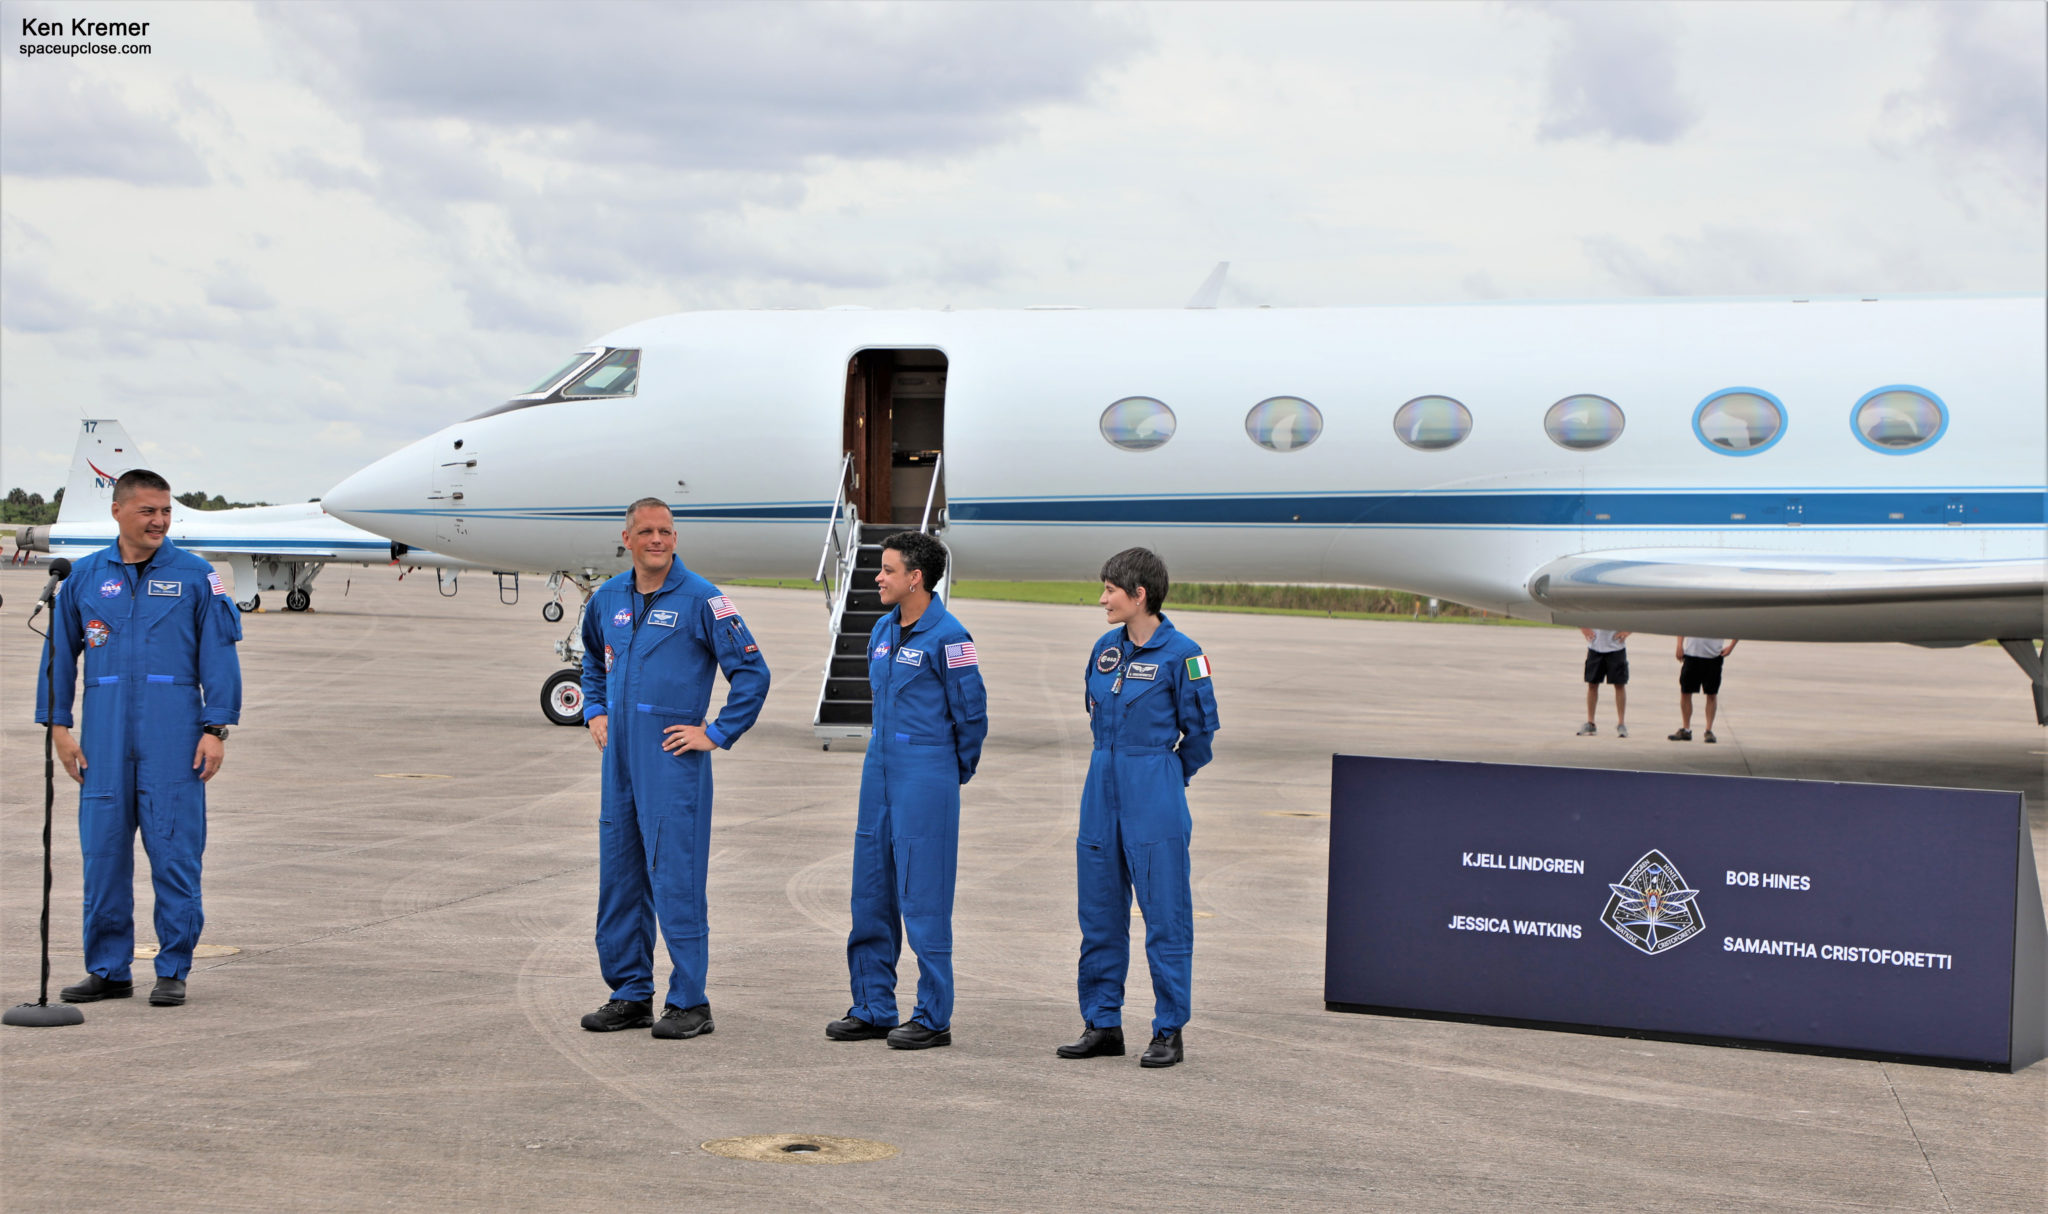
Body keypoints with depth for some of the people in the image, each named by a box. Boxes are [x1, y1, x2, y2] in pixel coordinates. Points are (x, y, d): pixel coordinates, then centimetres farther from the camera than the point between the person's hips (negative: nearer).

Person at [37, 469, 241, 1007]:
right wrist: (58, 726, 6)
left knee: (174, 851, -2)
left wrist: (215, 729, -5)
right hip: (105, 735, 2)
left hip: (173, 731, -2)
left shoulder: (195, 576, 3)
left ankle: (173, 970, 7)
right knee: (103, 851, 5)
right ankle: (107, 969, 15)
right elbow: (60, 654, 13)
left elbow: (219, 655, 2)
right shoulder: (85, 577, 10)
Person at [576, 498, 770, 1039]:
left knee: (676, 878, -6)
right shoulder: (607, 599, 10)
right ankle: (630, 994, 21)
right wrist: (595, 712, 18)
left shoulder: (701, 599, -8)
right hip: (620, 758, 7)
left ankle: (689, 1003, 0)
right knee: (619, 875, 11)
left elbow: (752, 672, -7)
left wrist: (716, 734, -8)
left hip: (674, 759, -6)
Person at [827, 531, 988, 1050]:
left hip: (927, 777, -8)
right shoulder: (883, 631, 11)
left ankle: (934, 1018, 4)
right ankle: (873, 1008, 20)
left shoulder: (947, 636, -13)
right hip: (880, 770, 8)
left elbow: (971, 711, -7)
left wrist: (956, 770, 4)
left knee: (923, 896, -4)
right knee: (871, 892, 11)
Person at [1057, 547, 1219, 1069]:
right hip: (1102, 790, 7)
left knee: (1165, 913, -2)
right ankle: (1102, 1024, 19)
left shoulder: (1180, 652, -10)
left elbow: (1201, 725, -2)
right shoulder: (1106, 648, 8)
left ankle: (1169, 1031, 6)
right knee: (1098, 911, 10)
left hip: (1155, 798, -7)